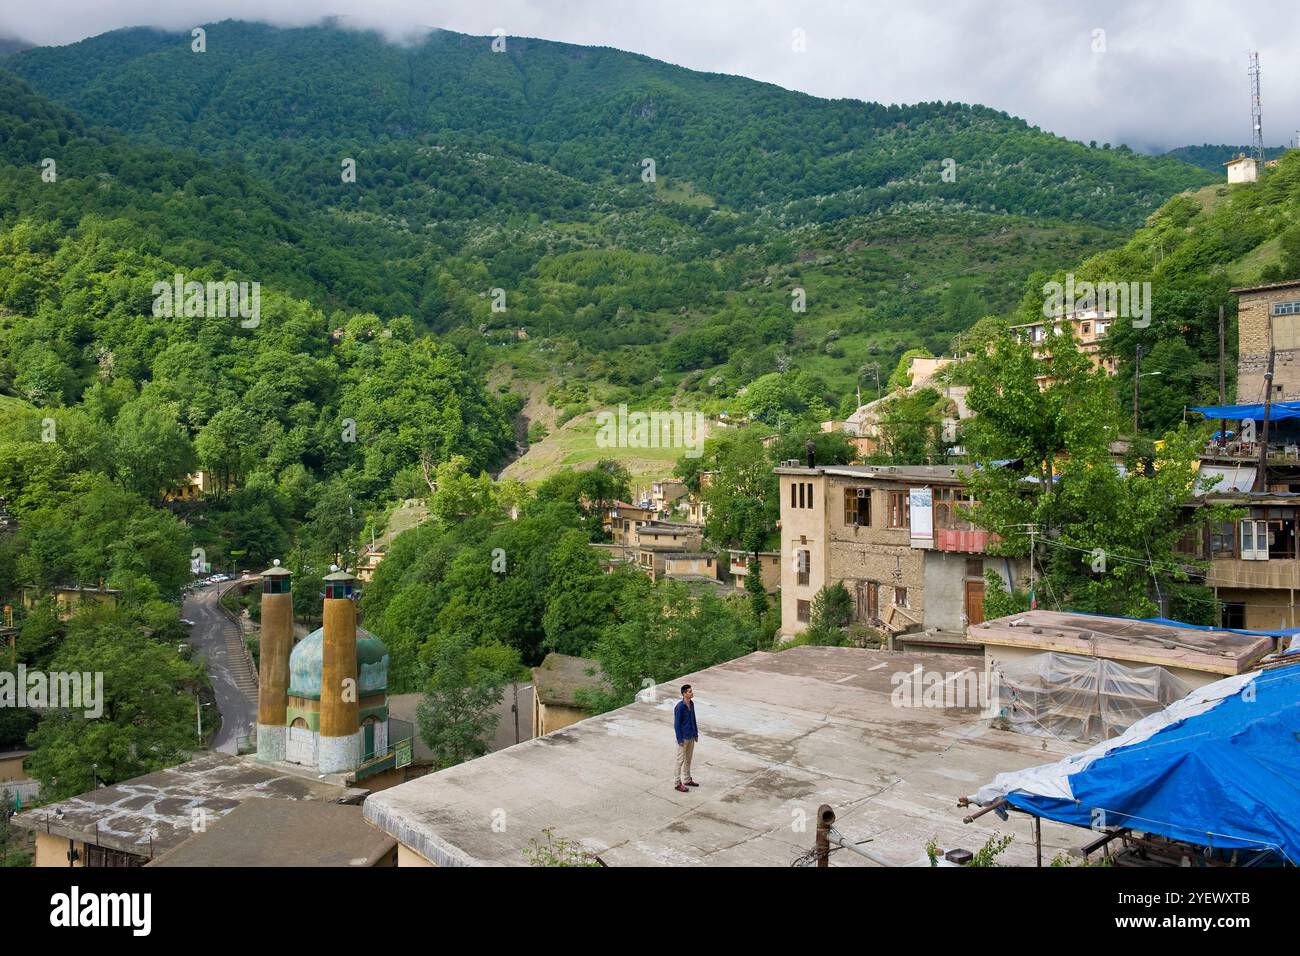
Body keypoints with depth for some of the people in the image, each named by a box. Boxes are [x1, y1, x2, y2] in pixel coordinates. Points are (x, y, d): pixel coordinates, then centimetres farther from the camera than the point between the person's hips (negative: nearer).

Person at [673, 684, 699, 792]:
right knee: (680, 760, 0)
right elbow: (676, 724, -17)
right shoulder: (679, 707, -21)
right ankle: (677, 783, 8)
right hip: (683, 738, -8)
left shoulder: (691, 704, 3)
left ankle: (687, 780, 30)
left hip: (691, 737, 8)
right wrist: (680, 739, -17)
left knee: (688, 759, 18)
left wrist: (696, 733, 15)